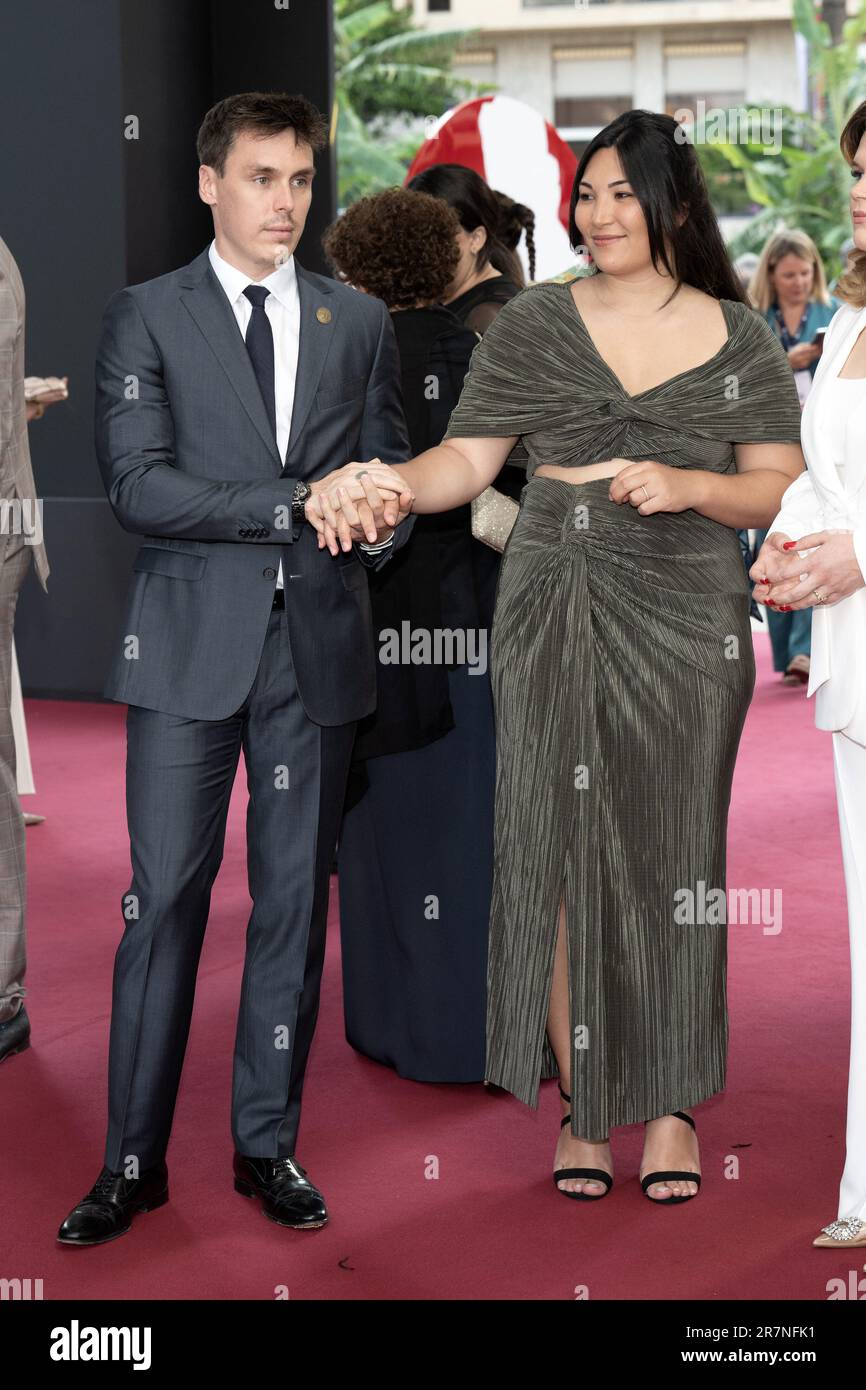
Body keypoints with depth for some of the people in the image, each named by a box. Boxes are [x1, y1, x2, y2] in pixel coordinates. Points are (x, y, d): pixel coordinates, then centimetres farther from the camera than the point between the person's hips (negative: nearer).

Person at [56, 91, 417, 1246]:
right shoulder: (146, 317, 2)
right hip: (192, 642, -3)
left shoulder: (359, 321, 13)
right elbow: (136, 482, -9)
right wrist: (297, 507, -17)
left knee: (295, 899, 8)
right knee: (164, 898, -2)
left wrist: (384, 518, -9)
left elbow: (391, 466, 16)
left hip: (317, 641, 3)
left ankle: (270, 1144, 19)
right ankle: (134, 1159, 8)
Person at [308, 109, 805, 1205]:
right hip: (553, 618, 1)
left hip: (686, 621, -1)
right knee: (562, 848, 1)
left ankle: (674, 1102, 16)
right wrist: (382, 486, -17)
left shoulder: (737, 337, 6)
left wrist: (685, 484, -14)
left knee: (672, 852, 2)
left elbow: (780, 490, 4)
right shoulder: (534, 322, 8)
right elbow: (467, 460, 2)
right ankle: (583, 1102, 13)